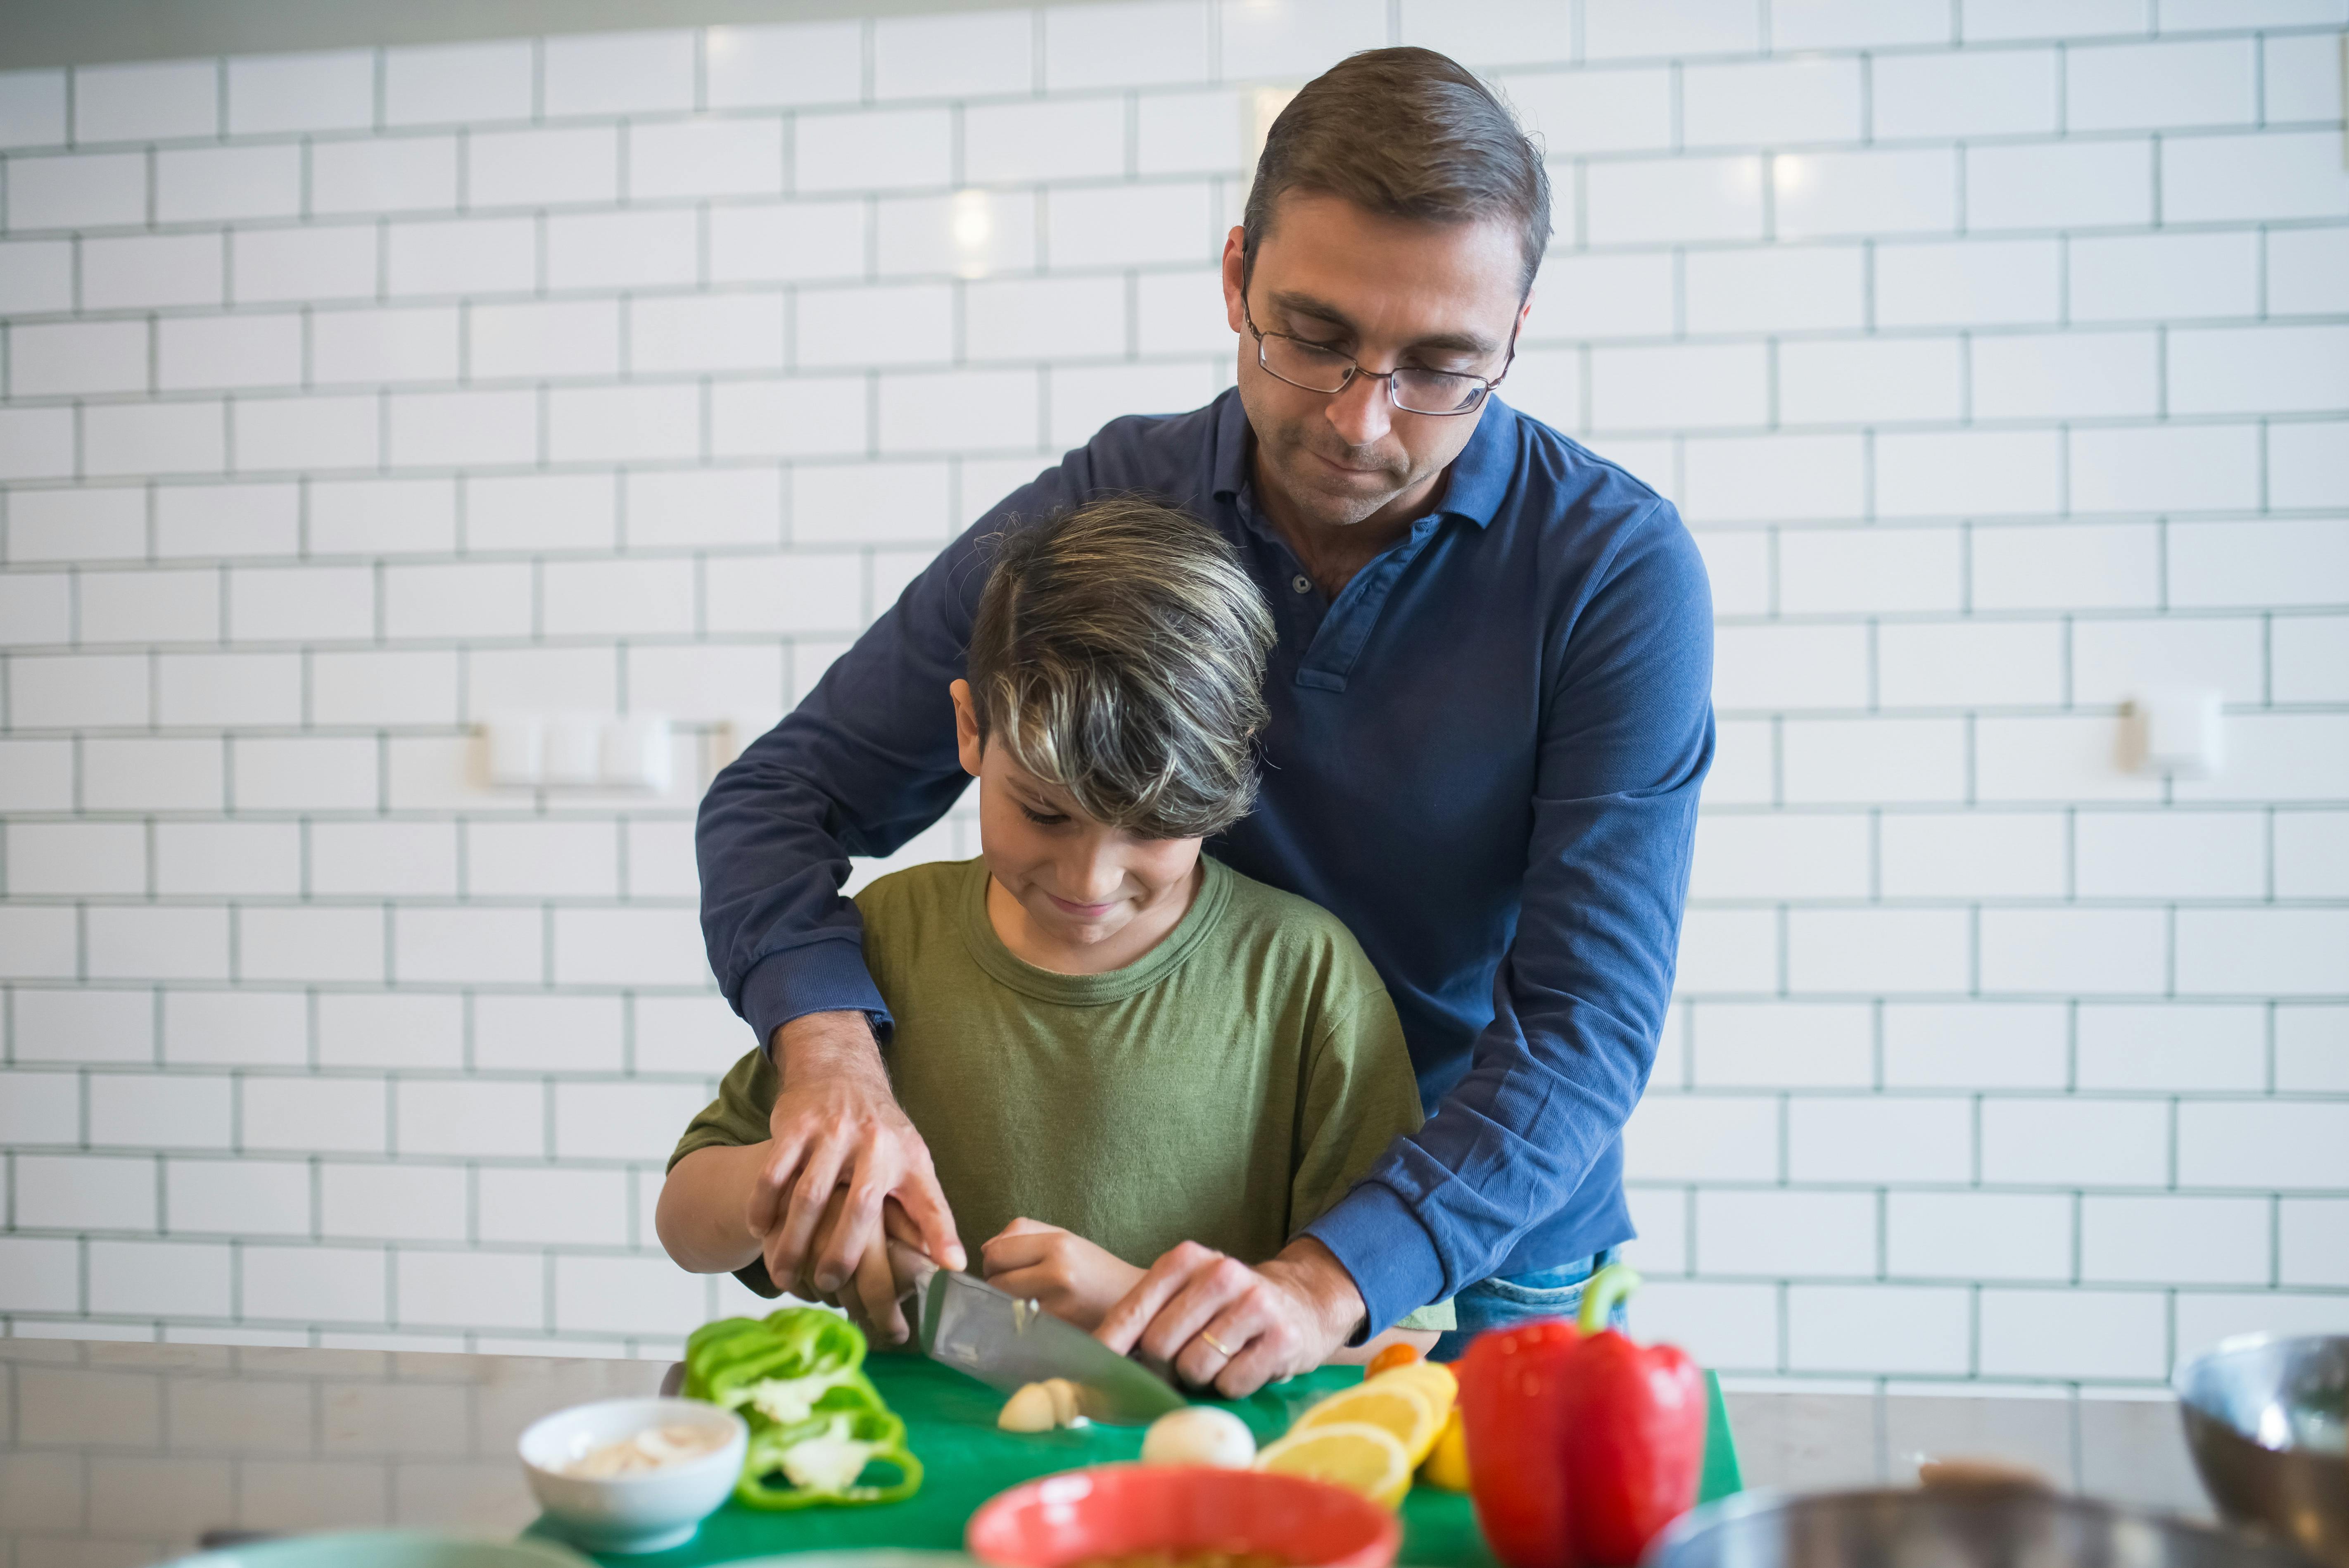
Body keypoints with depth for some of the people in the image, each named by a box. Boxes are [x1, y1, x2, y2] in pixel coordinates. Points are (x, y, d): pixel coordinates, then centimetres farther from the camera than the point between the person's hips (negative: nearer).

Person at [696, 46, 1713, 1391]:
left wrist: (1329, 1283, -28)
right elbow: (784, 798, -1)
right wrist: (831, 1046, -22)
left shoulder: (1620, 566, -12)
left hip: (1489, 1278, -1)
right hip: (1159, 1247, 1)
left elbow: (1589, 1016, -15)